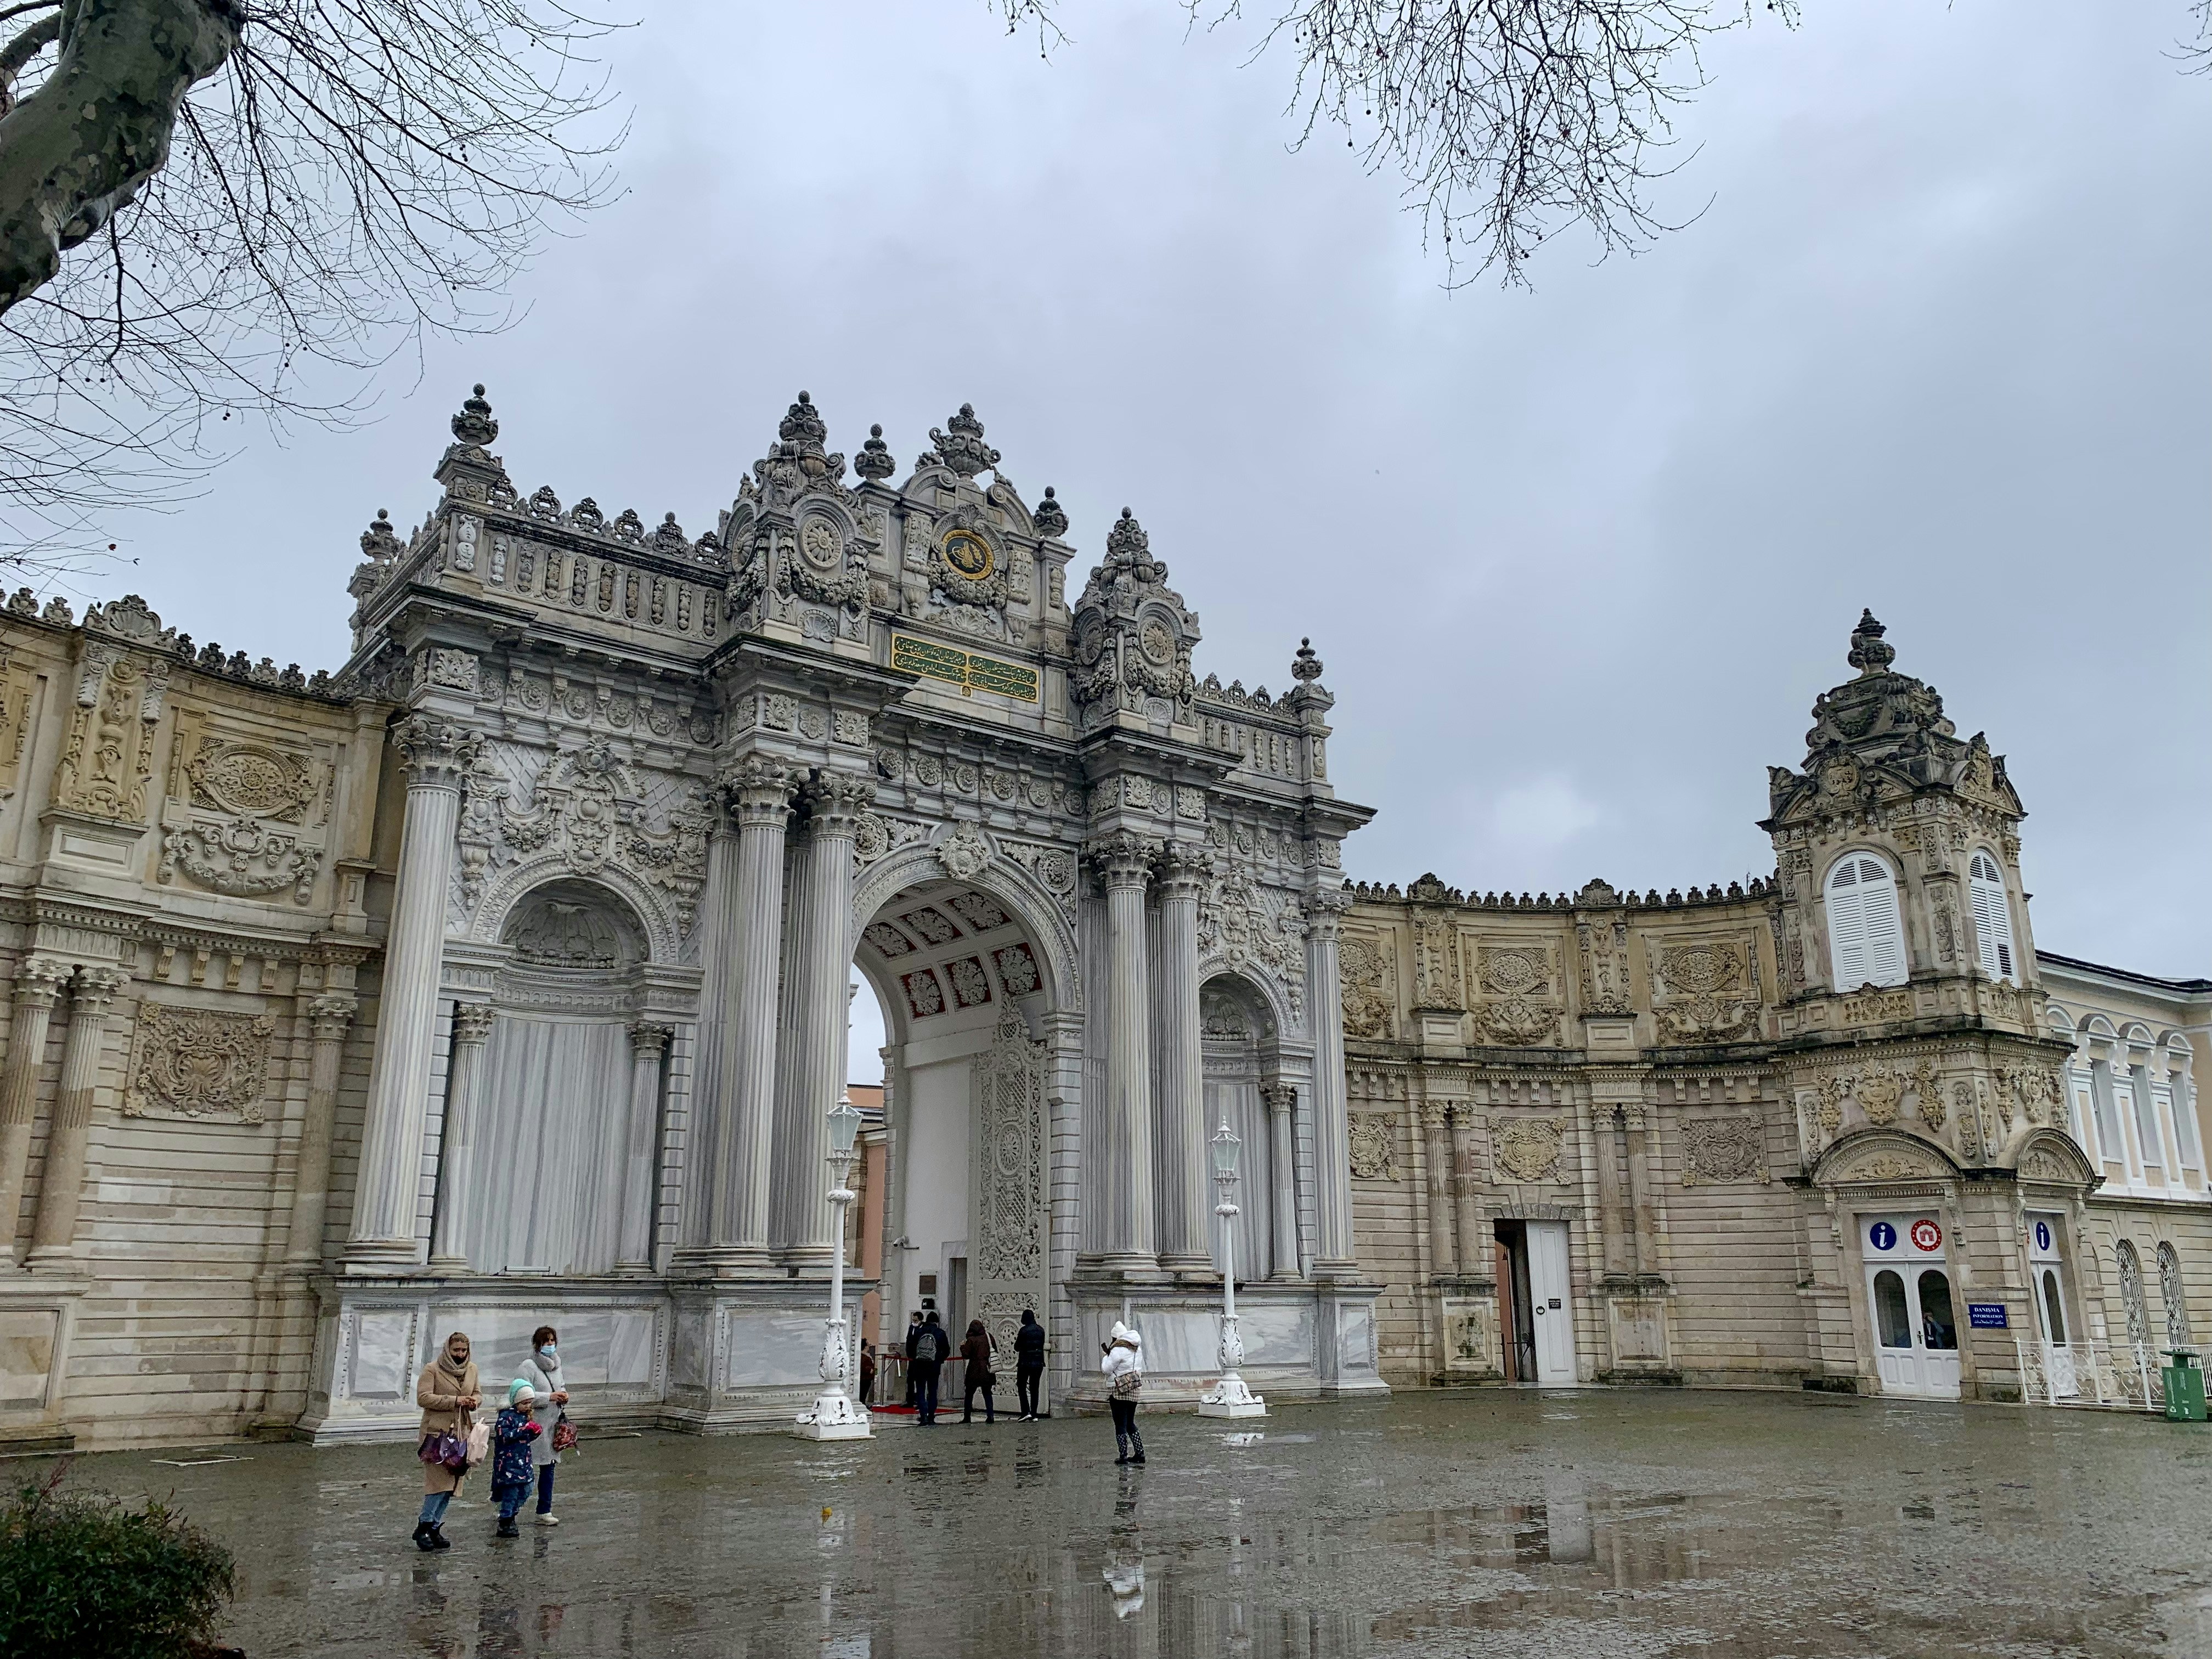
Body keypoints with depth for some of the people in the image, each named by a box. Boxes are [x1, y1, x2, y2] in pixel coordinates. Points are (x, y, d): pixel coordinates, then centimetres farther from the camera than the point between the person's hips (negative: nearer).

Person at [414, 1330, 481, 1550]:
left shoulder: (472, 1369, 12)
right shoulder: (432, 1369, -6)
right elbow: (423, 1397, -14)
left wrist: (475, 1401, -1)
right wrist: (455, 1401, -20)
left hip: (462, 1433, 6)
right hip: (437, 1432, -6)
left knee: (451, 1483, 6)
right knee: (439, 1481, -13)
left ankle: (434, 1528, 15)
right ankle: (424, 1526, 0)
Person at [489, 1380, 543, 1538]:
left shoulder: (525, 1416, 12)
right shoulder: (506, 1416, -13)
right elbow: (503, 1436, -23)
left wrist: (535, 1433, 0)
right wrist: (524, 1429, -25)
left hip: (523, 1462, 9)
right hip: (508, 1462, -9)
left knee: (525, 1491, 13)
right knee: (511, 1492, -5)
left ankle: (510, 1519, 28)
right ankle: (504, 1526, 4)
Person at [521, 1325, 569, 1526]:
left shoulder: (556, 1363, 13)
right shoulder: (529, 1366, -11)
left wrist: (563, 1394, 3)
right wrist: (550, 1397, -19)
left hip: (553, 1423, 7)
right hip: (534, 1423, -7)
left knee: (549, 1466, 8)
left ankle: (544, 1512, 14)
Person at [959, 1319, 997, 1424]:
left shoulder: (971, 1340, -12)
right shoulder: (988, 1336, 2)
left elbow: (966, 1355, -11)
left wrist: (963, 1346, 5)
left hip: (975, 1372, -4)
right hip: (988, 1371, 4)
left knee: (969, 1394, 7)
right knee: (987, 1393, 11)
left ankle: (967, 1417, 8)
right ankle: (990, 1416, 2)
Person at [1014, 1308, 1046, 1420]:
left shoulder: (1024, 1330, -13)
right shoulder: (1041, 1330, 4)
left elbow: (1017, 1348, -7)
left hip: (1025, 1363, -5)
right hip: (1038, 1363, 5)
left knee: (1021, 1387, 7)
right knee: (1034, 1389, 12)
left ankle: (1026, 1412, -6)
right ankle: (1034, 1415, 8)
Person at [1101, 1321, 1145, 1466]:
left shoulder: (1118, 1350, -18)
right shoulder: (1137, 1349, 8)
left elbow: (1107, 1369, -15)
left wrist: (1106, 1357, 5)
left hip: (1119, 1392, -8)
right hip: (1134, 1391, 8)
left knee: (1120, 1425, 0)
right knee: (1130, 1424, 17)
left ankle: (1124, 1456, 0)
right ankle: (1140, 1453, 15)